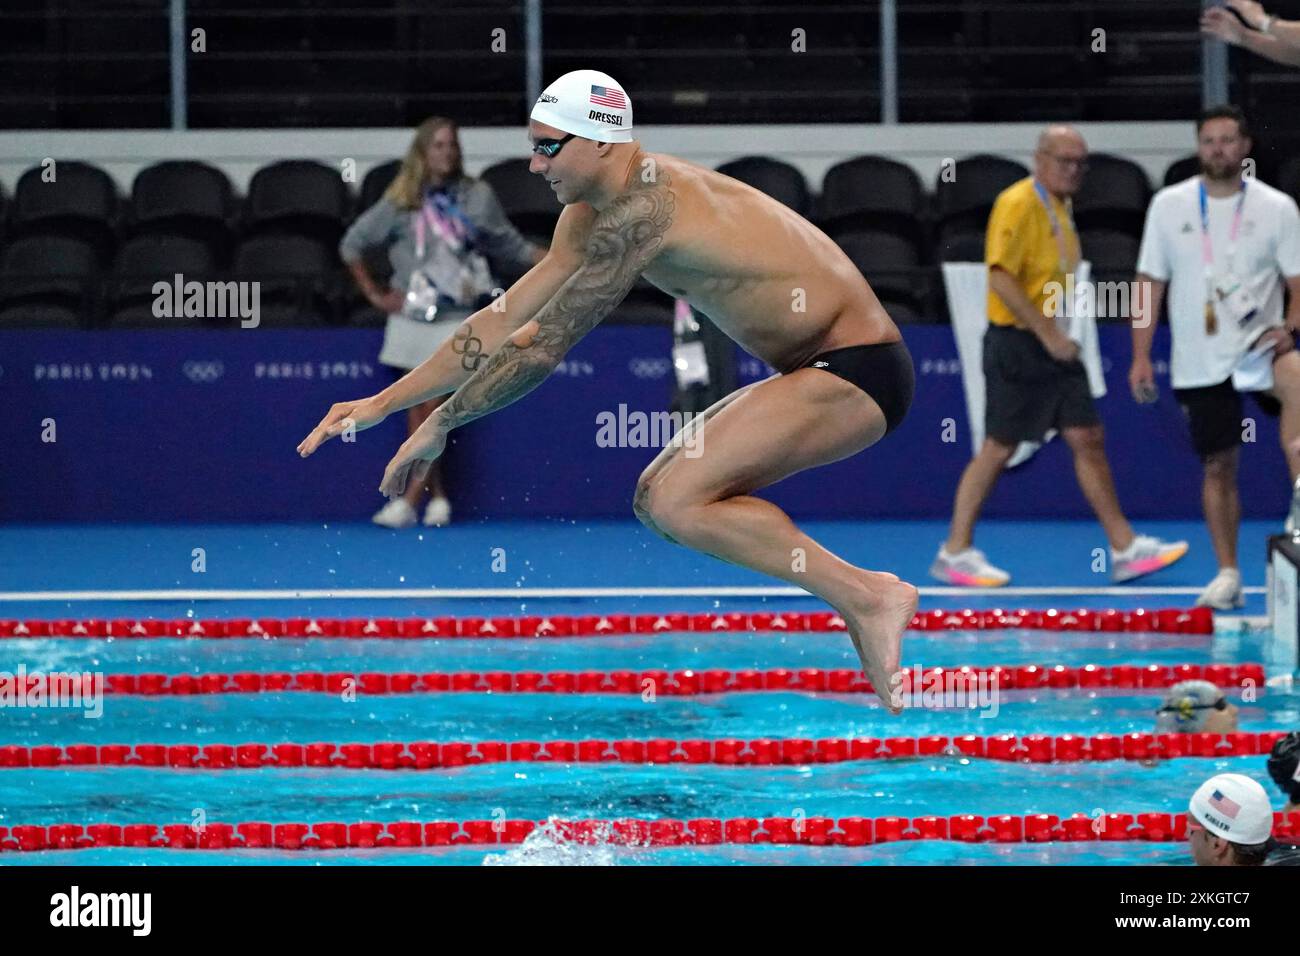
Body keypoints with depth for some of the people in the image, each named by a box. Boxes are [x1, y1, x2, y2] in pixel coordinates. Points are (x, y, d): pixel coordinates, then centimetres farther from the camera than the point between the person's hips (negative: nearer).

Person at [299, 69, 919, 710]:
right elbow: (504, 323, 16)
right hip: (822, 370, 10)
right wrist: (384, 402, 14)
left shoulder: (642, 210, -20)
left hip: (855, 370, -10)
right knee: (658, 495, 10)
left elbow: (540, 347, -18)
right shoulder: (589, 217, 11)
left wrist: (439, 426, -7)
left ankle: (868, 596, -17)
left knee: (679, 503, -19)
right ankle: (862, 609, 7)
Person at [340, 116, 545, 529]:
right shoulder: (401, 202, 2)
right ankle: (437, 497, 10)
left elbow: (511, 245, 12)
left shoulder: (478, 196, 3)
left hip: (456, 319, -2)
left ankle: (409, 501, -13)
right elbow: (351, 245, 11)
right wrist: (375, 294, 7)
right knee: (417, 409, 1)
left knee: (434, 409, -10)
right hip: (411, 315, 2)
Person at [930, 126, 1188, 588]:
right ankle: (955, 553, 7)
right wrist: (1049, 334, -23)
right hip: (1017, 343, -8)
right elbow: (1001, 277, -23)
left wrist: (1056, 334, 16)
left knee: (1088, 439, 5)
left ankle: (1125, 549, 7)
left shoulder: (1059, 207, 13)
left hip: (1051, 345, 8)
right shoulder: (1017, 204, -15)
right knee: (1000, 447, -2)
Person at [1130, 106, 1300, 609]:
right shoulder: (1169, 205, 5)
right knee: (1218, 467, 5)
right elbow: (1150, 283, 8)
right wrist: (1141, 356, 3)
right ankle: (1227, 574, 16)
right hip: (1199, 361, 2)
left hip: (1258, 345, -2)